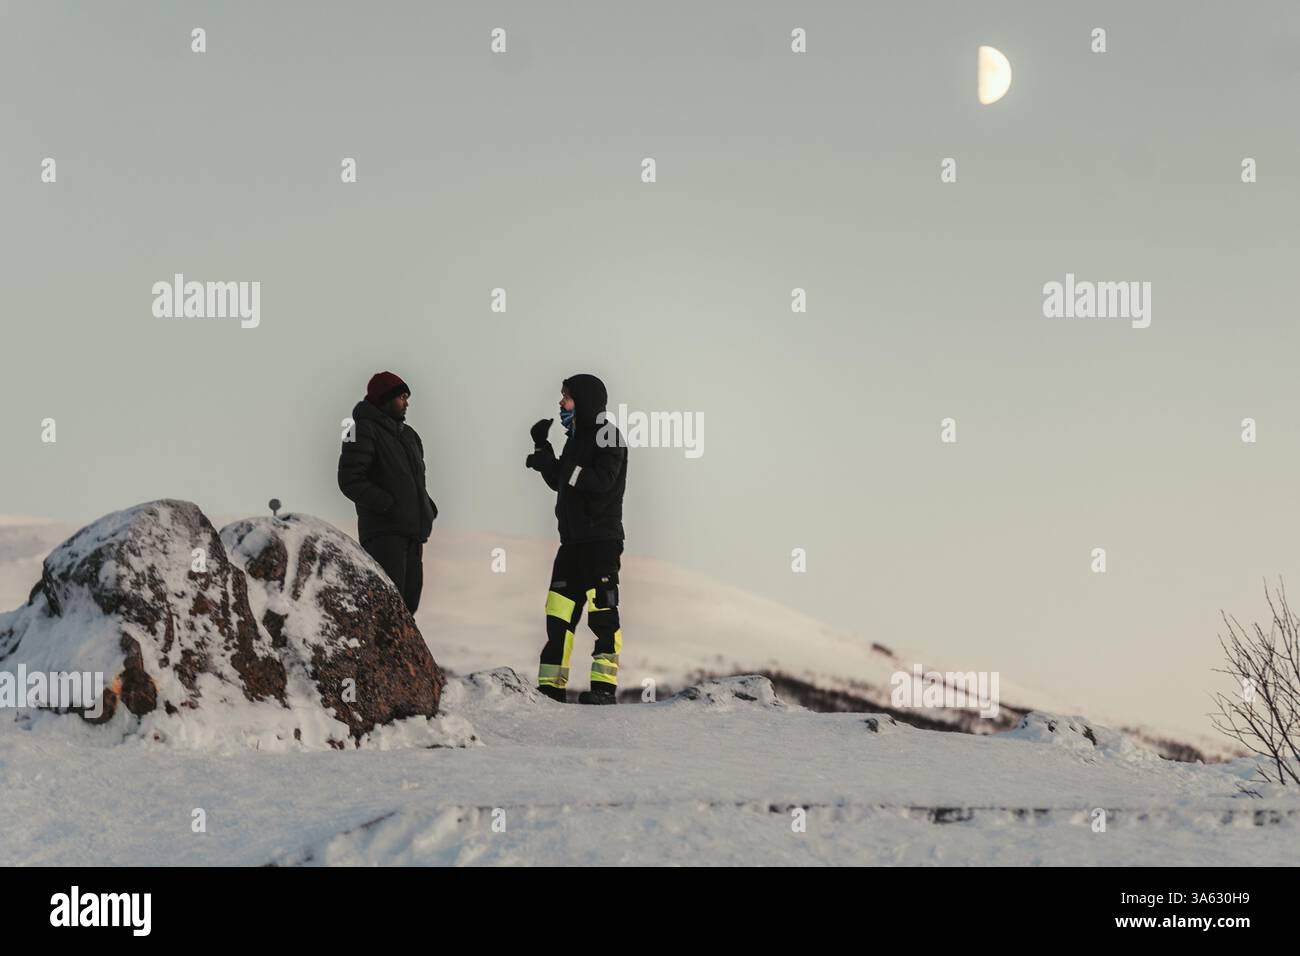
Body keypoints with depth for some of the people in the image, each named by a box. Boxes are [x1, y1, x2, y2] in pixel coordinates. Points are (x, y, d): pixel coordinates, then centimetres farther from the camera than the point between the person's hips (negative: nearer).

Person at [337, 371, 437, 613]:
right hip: (383, 531, -9)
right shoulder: (364, 430, -6)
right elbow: (350, 481, -14)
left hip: (412, 530, 9)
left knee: (410, 595, 8)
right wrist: (388, 505, -19)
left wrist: (428, 507, 10)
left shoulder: (408, 434, 20)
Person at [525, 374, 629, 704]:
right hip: (573, 539, 9)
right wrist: (542, 448, 11)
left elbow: (601, 480, -19)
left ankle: (604, 684, -10)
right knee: (559, 610, 5)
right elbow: (559, 482, 23)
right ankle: (552, 684, 8)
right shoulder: (576, 438, 20)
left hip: (602, 538, -9)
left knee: (602, 609, -10)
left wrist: (555, 465, -18)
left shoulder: (607, 434, -6)